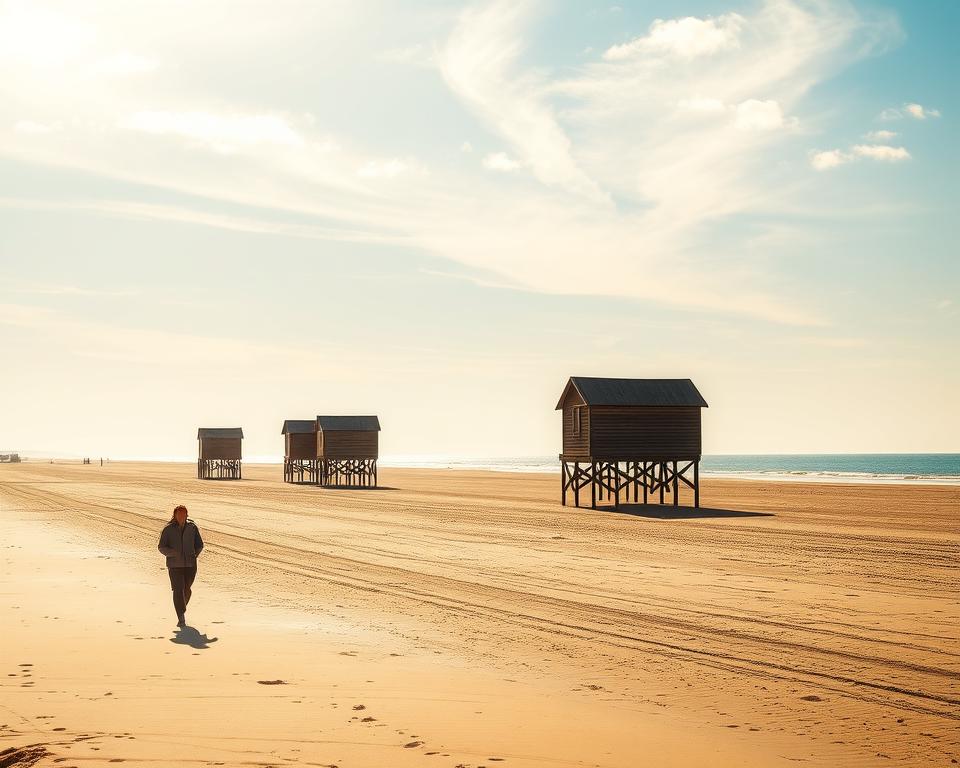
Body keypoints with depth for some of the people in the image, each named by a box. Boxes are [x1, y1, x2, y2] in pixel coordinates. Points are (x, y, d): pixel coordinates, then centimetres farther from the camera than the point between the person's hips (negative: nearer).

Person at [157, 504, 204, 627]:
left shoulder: (192, 527, 5)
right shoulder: (168, 529, -1)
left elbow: (199, 545, 14)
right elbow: (161, 547, -1)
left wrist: (193, 555, 0)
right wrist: (173, 553, -17)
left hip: (190, 565, 2)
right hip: (174, 565, -2)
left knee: (187, 590, 12)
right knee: (178, 590, -12)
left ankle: (182, 607, 42)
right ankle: (182, 618, -14)